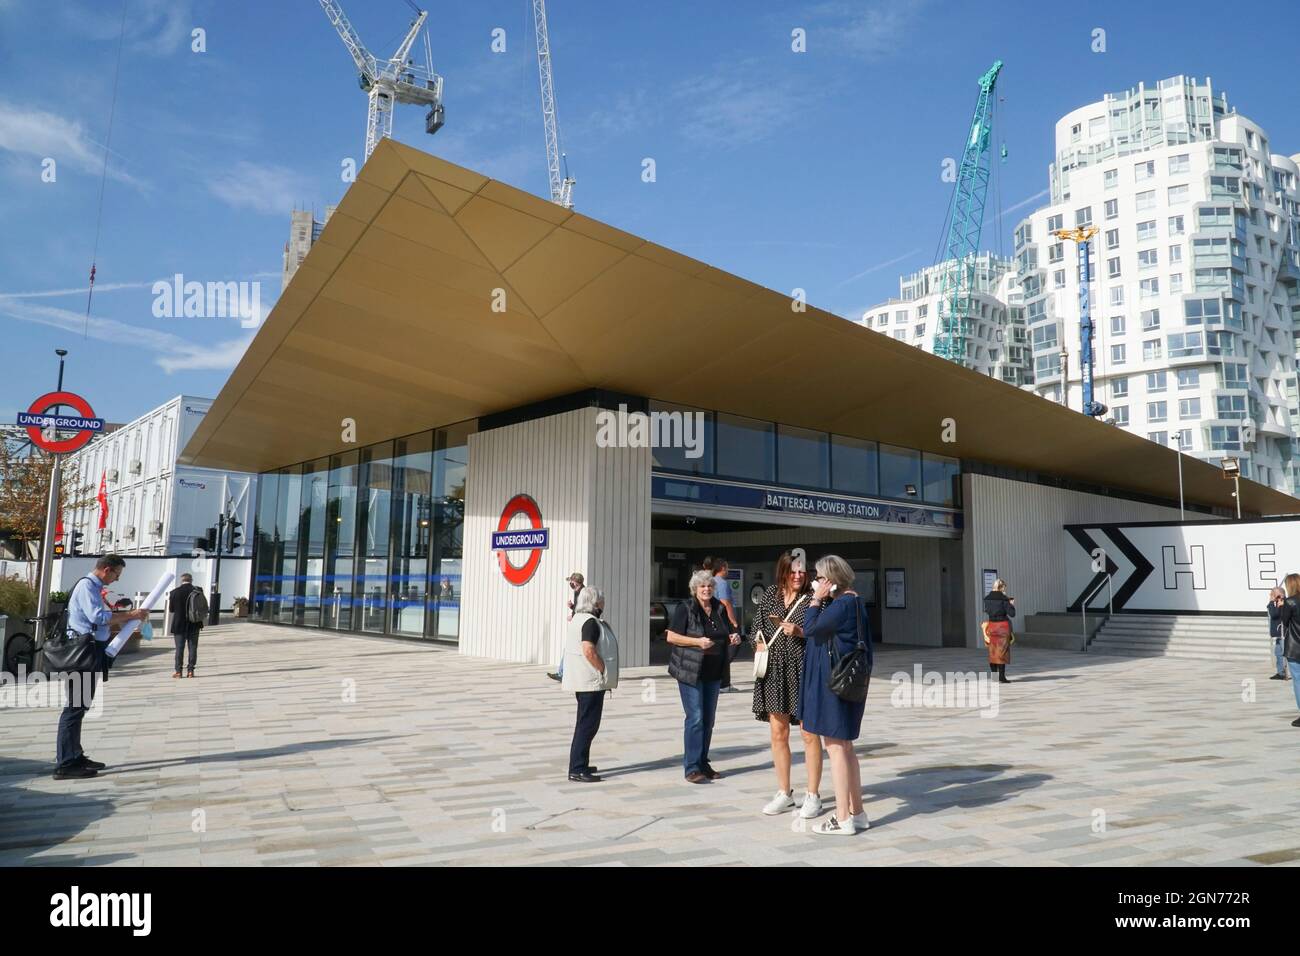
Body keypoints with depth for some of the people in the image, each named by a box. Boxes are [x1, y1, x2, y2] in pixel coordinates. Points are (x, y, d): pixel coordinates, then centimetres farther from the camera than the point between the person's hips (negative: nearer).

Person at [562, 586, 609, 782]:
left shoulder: (577, 619, 15)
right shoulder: (590, 621, -16)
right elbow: (588, 650, -27)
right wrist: (603, 669, -15)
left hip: (580, 679, 10)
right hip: (591, 680, -10)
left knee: (584, 723, 18)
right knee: (588, 725, -6)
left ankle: (579, 765, 26)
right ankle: (577, 770, -3)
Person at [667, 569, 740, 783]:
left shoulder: (719, 609, 11)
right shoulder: (685, 608, -6)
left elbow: (727, 634, 21)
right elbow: (671, 637, -10)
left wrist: (734, 638, -2)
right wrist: (697, 641, -20)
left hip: (714, 672, 6)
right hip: (690, 670, -6)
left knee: (708, 719, 11)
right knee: (695, 718, -9)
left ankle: (703, 764, 21)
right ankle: (692, 768, -4)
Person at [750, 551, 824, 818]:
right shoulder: (769, 597, 7)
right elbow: (756, 629, 16)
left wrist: (800, 632, -18)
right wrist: (758, 642, -3)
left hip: (803, 671, -4)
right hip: (774, 671, 4)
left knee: (810, 734, 3)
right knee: (778, 734, 10)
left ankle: (812, 795, 16)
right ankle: (784, 793, 25)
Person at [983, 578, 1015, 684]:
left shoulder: (987, 598, 2)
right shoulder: (1004, 598, -12)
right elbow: (1012, 614, -12)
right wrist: (1012, 604, 8)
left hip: (991, 626, 4)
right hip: (1003, 626, -4)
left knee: (992, 652, 11)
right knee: (1002, 651, 1)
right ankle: (1001, 677, 2)